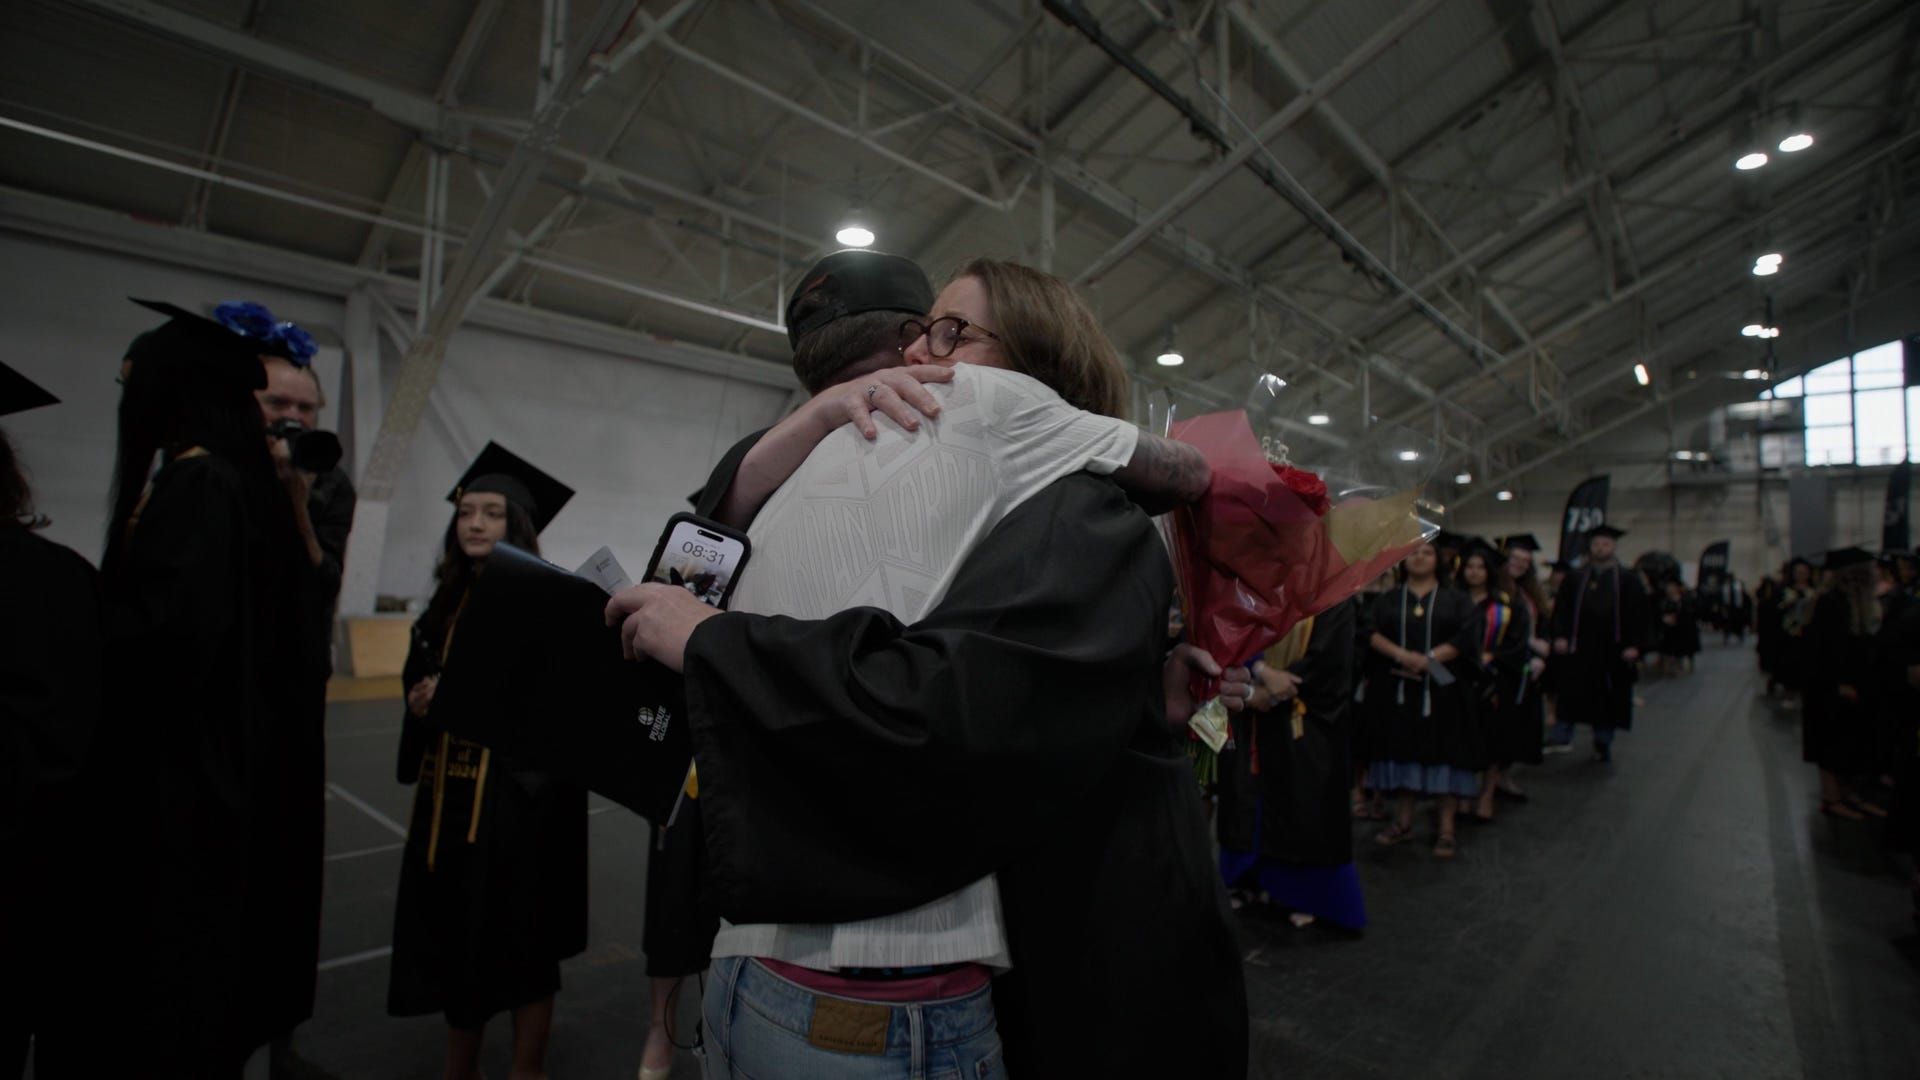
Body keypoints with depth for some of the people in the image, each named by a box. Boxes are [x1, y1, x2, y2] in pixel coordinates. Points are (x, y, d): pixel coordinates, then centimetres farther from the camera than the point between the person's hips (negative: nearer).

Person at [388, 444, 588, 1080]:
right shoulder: (445, 605, 10)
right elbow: (417, 686, 19)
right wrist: (419, 704, -2)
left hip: (520, 797, -6)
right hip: (447, 798, 6)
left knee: (519, 944, 6)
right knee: (456, 939, 16)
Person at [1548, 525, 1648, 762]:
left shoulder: (1628, 579, 3)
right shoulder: (1575, 578, 7)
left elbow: (1637, 614, -2)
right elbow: (1561, 609, 4)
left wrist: (1633, 645, -10)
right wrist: (1560, 636, -8)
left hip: (1612, 650, 0)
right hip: (1579, 649, 0)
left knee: (1609, 697, 9)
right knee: (1571, 693, -3)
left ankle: (1603, 743, 20)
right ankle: (1561, 737, 1)